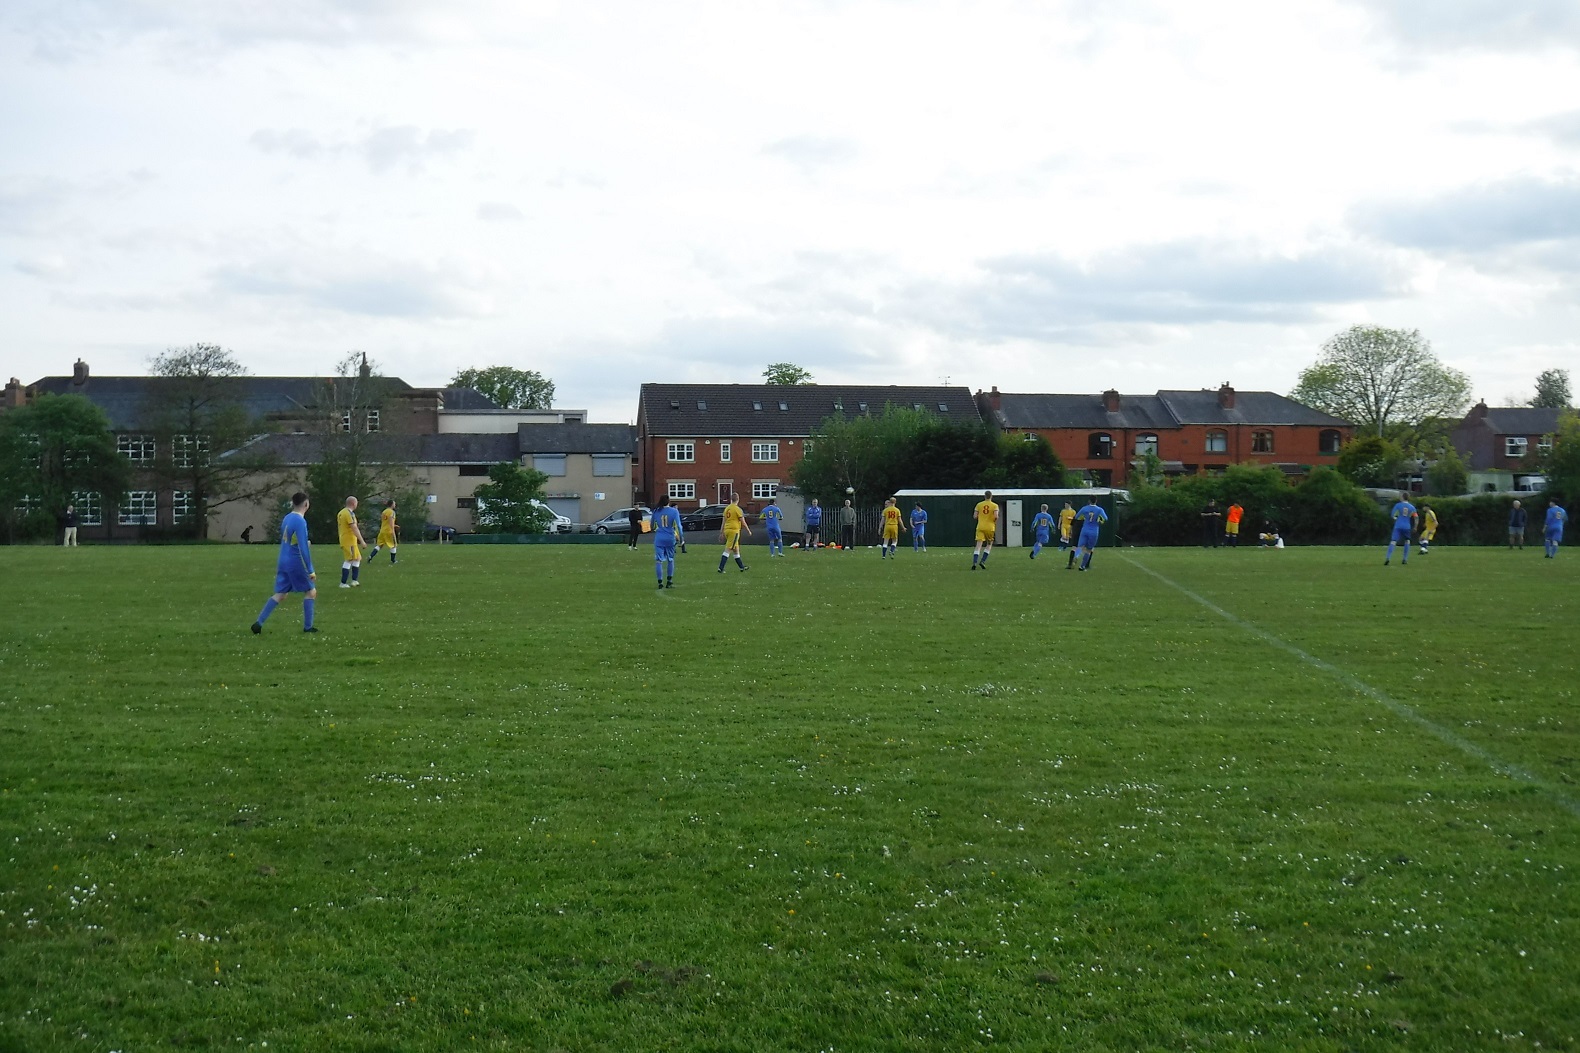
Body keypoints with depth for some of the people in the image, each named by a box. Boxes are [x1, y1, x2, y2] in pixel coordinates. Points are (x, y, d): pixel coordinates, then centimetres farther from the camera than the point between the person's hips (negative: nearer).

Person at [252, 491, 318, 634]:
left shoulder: (286, 518, 9)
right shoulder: (300, 521, -17)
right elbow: (303, 548, -20)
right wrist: (310, 570, -16)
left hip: (283, 562, 8)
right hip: (296, 563, -8)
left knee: (279, 594, 10)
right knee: (310, 592, 7)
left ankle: (258, 623, 1)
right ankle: (308, 627, 9)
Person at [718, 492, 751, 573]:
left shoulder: (727, 508, 10)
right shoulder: (737, 509, -11)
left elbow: (724, 521, 14)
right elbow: (743, 522, -6)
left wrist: (722, 532, 19)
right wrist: (748, 531, 6)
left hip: (727, 530, 7)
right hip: (734, 530, -7)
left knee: (736, 549, 18)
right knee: (727, 550, -9)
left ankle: (742, 567, 28)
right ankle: (720, 568, -15)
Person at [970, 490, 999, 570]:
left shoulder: (979, 504, 4)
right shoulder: (994, 506, -2)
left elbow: (975, 516, 1)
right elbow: (996, 516, -15)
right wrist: (995, 521, 6)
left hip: (980, 527, 1)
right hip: (990, 527, -1)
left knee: (978, 545, -4)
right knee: (989, 545, 17)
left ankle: (974, 563, -20)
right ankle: (982, 561, 3)